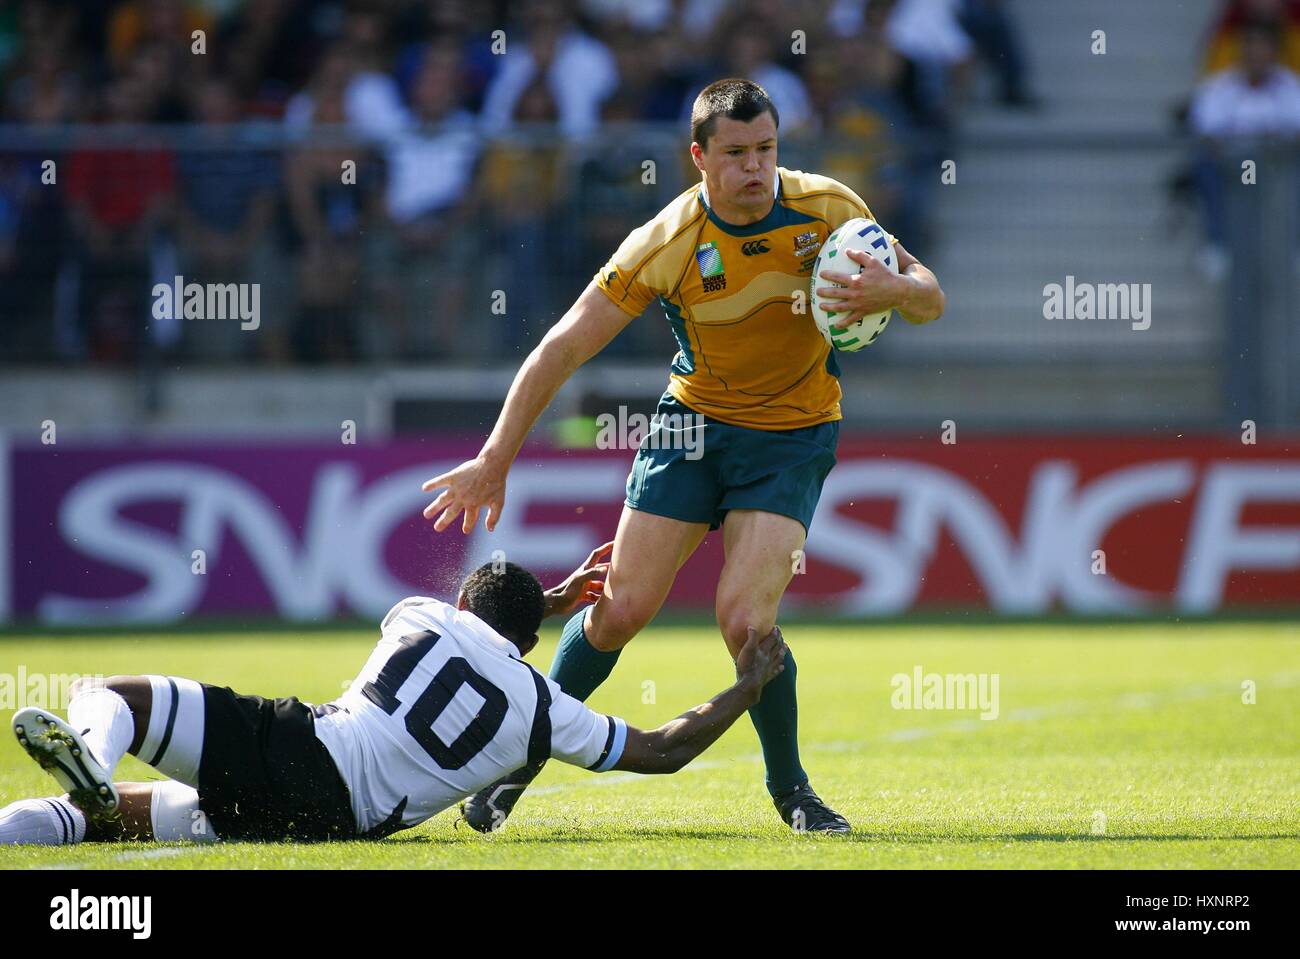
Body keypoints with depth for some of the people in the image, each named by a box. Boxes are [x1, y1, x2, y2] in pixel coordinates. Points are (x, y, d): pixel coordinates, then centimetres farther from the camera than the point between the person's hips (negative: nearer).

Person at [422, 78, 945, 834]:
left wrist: (893, 290, -31)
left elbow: (930, 300, -6)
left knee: (746, 620, -17)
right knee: (622, 609, -4)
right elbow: (565, 347, -14)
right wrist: (495, 461, -16)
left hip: (793, 436, -1)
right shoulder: (668, 243, -18)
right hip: (695, 423, 1)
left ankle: (791, 789, 5)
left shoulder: (828, 209, -14)